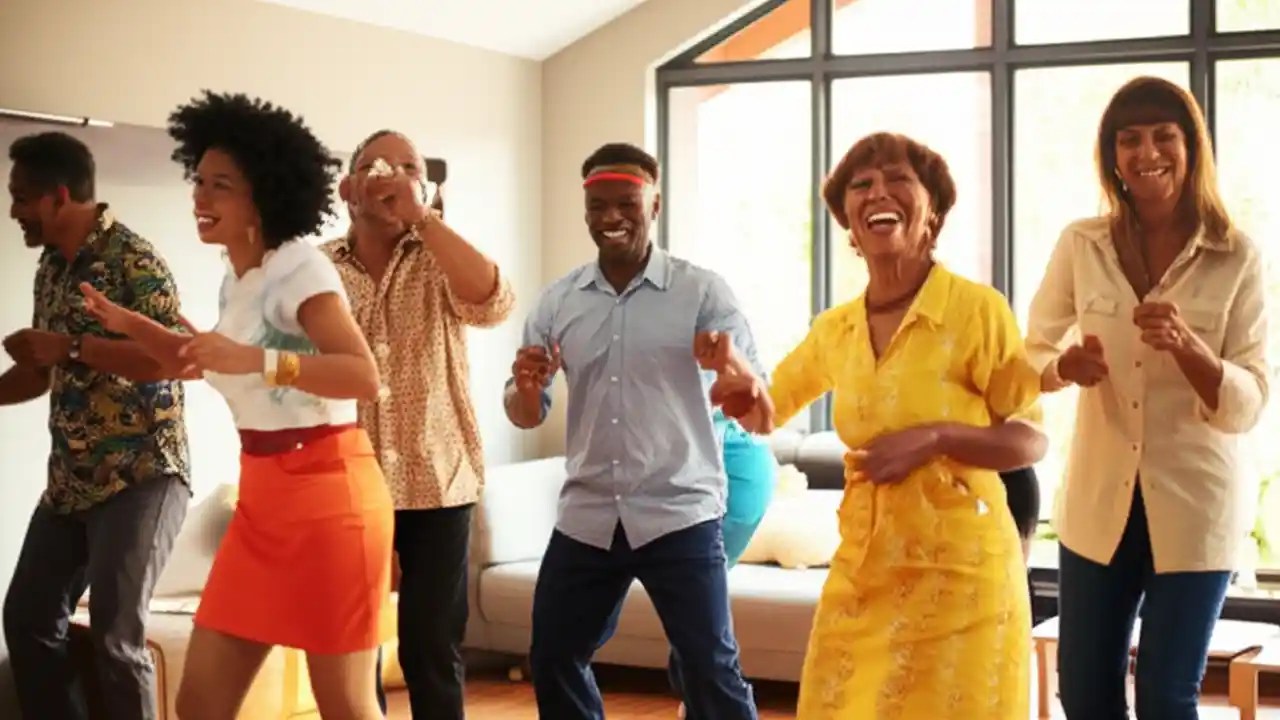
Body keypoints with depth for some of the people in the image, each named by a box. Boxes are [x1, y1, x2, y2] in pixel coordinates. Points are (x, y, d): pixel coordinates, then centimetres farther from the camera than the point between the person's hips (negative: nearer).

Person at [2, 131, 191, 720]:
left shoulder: (132, 258, -13)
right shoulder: (50, 266, 12)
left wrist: (71, 346, -23)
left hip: (140, 475, -9)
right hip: (71, 480, 9)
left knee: (114, 636, -11)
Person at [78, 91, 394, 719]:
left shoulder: (301, 268, -14)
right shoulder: (236, 275, 11)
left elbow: (365, 377, -26)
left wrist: (254, 359, -36)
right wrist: (134, 327, 20)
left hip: (327, 492, -8)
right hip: (262, 496, 8)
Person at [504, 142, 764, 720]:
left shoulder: (702, 292, -5)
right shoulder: (557, 302, 5)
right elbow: (525, 415, 9)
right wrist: (527, 385, -15)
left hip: (679, 516, -4)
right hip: (586, 517, 4)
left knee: (710, 668, -5)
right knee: (552, 660, 12)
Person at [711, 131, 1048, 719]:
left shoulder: (977, 309, -10)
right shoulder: (834, 329, 5)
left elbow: (1033, 440, -6)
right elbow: (765, 412, 21)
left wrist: (936, 437, -20)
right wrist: (742, 392, -2)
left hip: (959, 572, -4)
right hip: (861, 572, 5)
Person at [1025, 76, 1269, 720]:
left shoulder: (1237, 260, -8)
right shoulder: (1080, 246, -2)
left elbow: (1247, 407, -11)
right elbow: (1030, 357, 6)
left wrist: (1187, 346, -29)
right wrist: (1067, 365, -16)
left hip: (1193, 507, -2)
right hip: (1098, 502, 2)